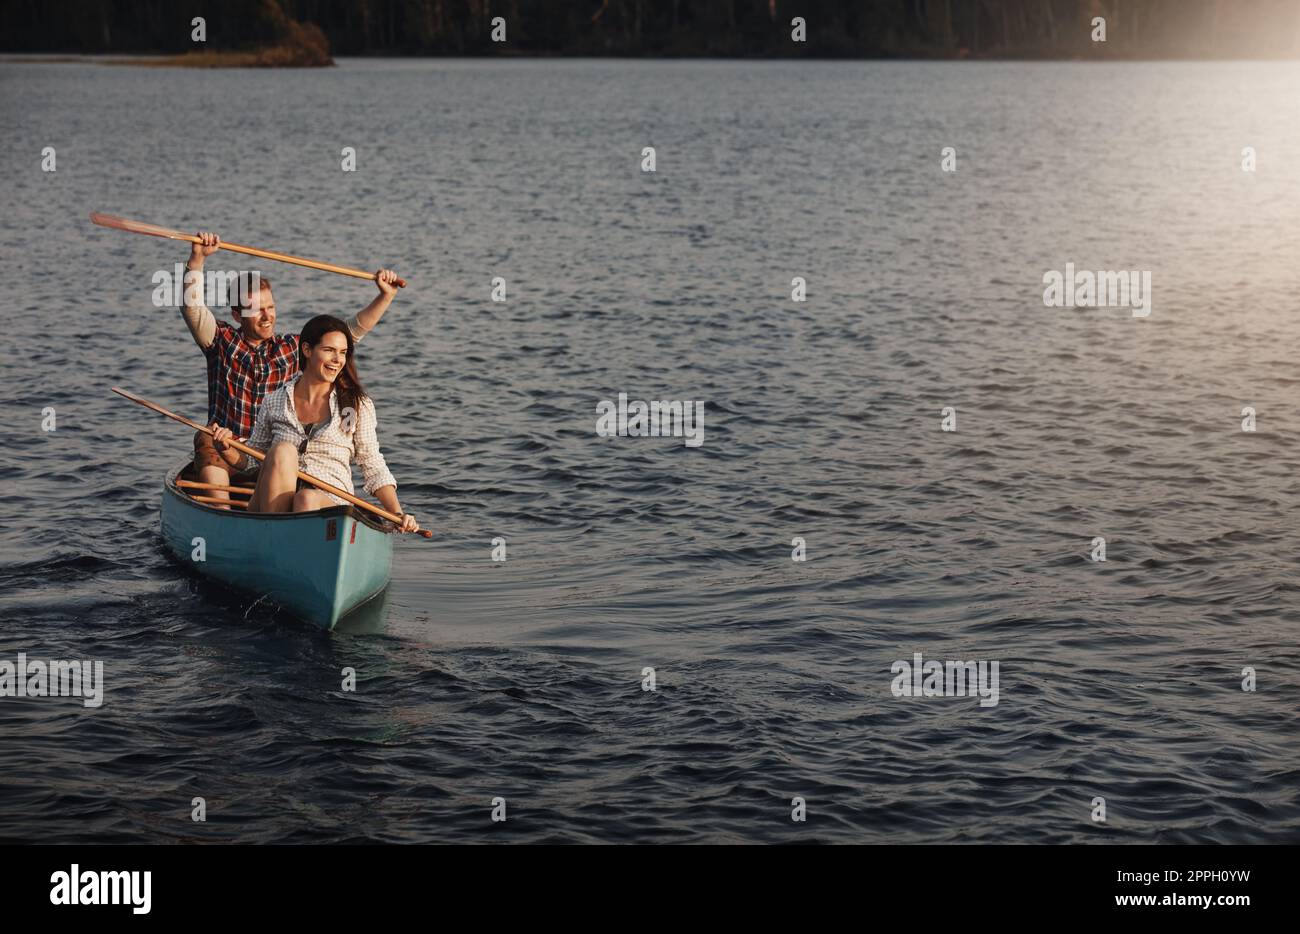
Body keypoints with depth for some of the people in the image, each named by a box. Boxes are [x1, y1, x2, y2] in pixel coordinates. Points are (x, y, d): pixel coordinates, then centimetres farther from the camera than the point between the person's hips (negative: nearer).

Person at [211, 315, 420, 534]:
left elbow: (374, 468, 9)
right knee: (283, 451, -26)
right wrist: (226, 449, -5)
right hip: (272, 508, 1)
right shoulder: (275, 403, 11)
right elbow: (248, 461, 17)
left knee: (307, 499, -35)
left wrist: (398, 515, -4)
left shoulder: (358, 405, 8)